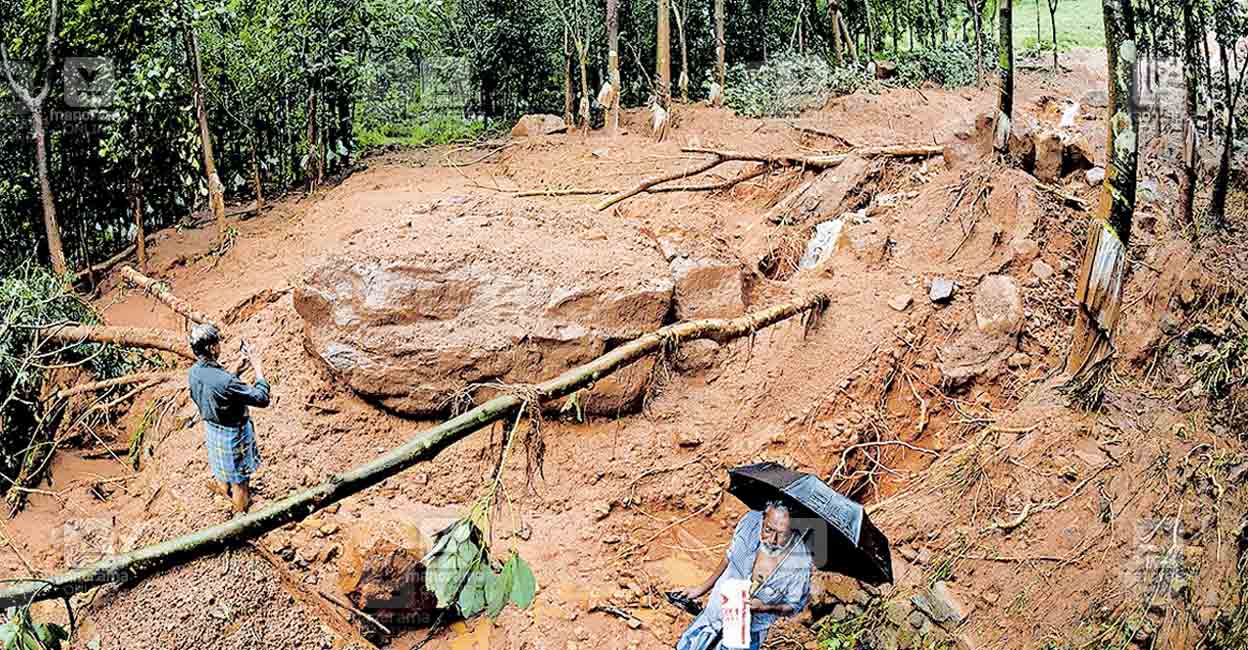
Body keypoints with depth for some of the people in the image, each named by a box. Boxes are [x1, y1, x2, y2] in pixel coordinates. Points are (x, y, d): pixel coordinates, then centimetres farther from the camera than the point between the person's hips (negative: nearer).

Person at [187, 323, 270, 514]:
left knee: (222, 466, 35)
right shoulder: (224, 381, -39)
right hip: (233, 433, -8)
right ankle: (242, 510, 36)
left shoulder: (194, 372, -13)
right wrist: (258, 367, -25)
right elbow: (262, 398, -32)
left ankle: (223, 488, 60)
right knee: (240, 476, 16)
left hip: (212, 427, 8)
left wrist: (238, 370, -3)